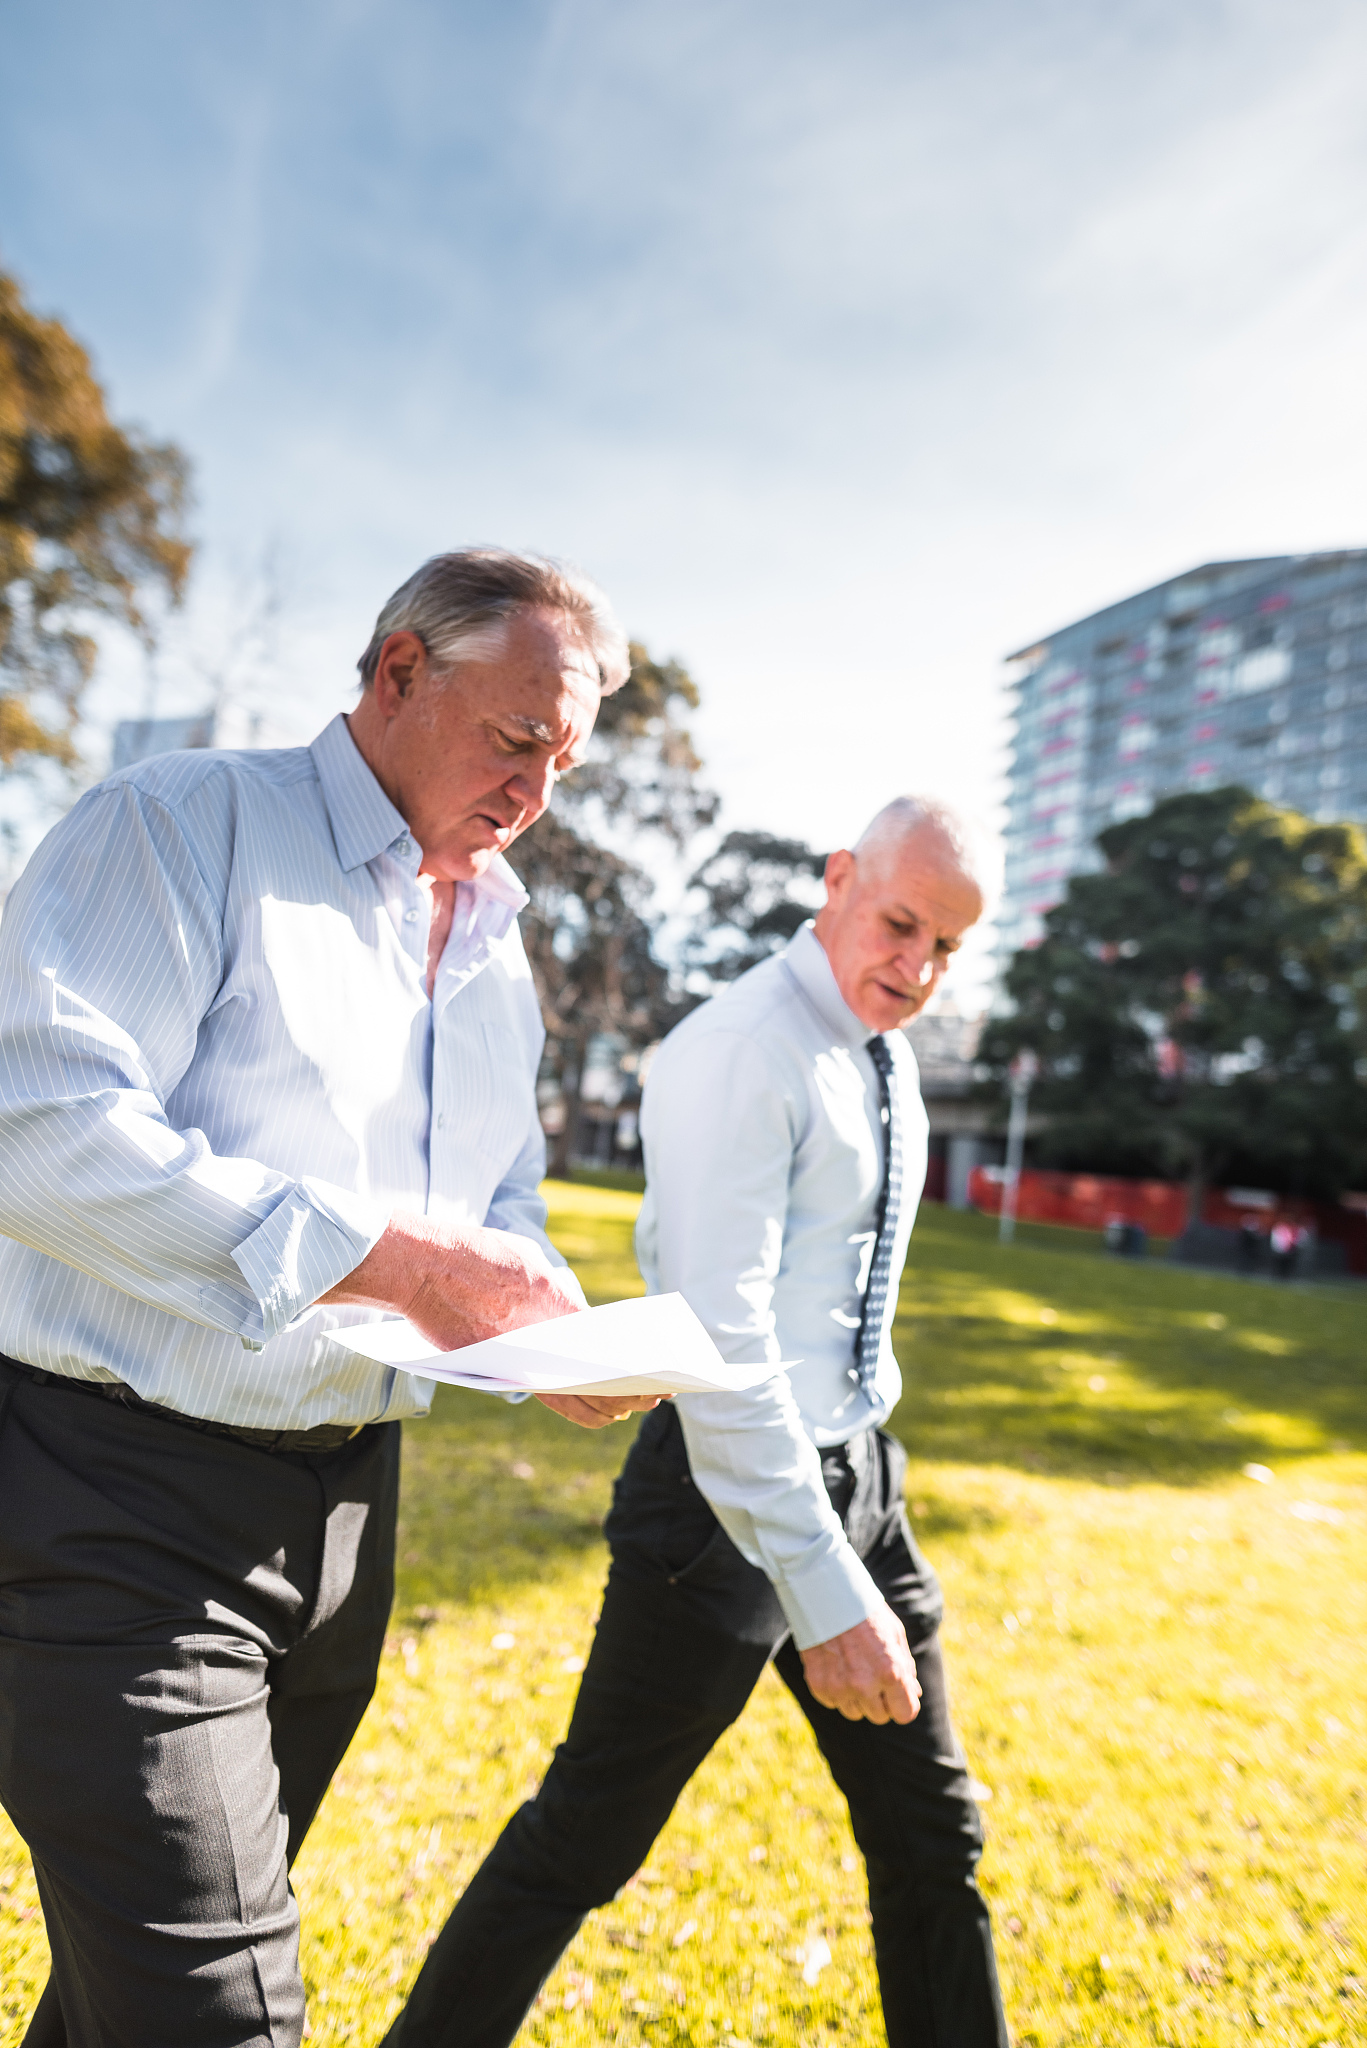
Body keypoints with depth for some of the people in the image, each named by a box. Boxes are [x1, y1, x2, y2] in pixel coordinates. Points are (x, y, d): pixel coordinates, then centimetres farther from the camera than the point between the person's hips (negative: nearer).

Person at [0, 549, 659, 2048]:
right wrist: (386, 1256, -25)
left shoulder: (498, 959, 14)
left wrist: (559, 1335, -2)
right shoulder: (185, 826, -9)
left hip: (346, 1505, 7)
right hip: (124, 1492, -7)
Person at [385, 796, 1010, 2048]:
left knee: (932, 1835, 18)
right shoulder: (739, 1056, -20)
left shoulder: (888, 1058, 9)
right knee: (587, 1840, 7)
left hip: (859, 1475, 8)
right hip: (734, 1492, -8)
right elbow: (718, 1341, -26)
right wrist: (825, 1591, -26)